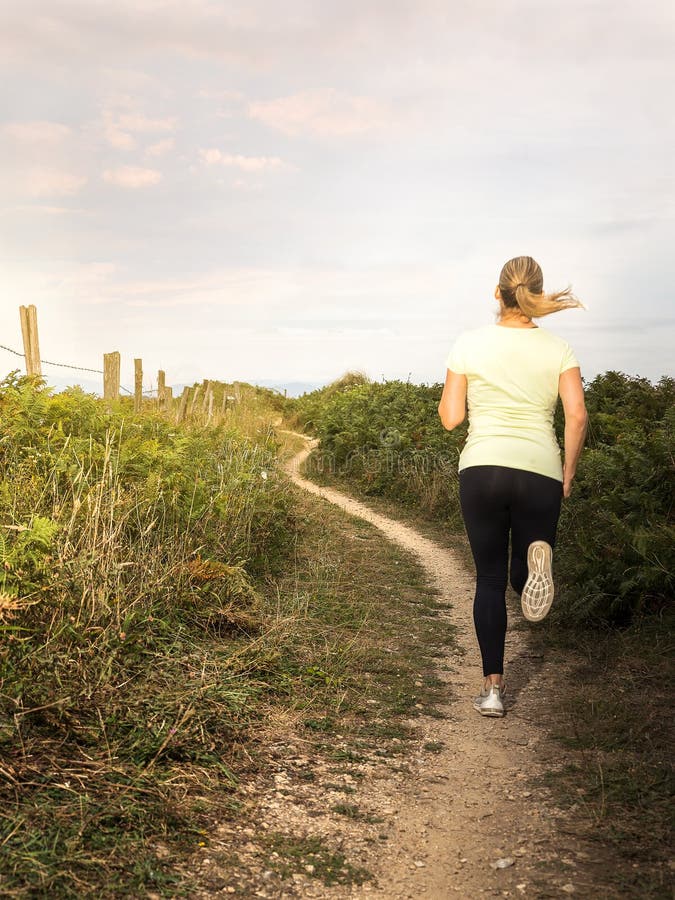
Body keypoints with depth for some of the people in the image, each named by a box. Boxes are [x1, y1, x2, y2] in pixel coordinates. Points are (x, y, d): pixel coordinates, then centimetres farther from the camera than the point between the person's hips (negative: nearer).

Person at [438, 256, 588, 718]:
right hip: (540, 470, 1)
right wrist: (568, 472, 6)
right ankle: (539, 553, -21)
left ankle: (494, 688, 6)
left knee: (490, 579, 11)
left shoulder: (470, 344, 3)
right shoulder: (558, 348, 5)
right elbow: (577, 414, -4)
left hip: (482, 468, 0)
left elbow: (449, 417, 2)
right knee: (526, 574, 17)